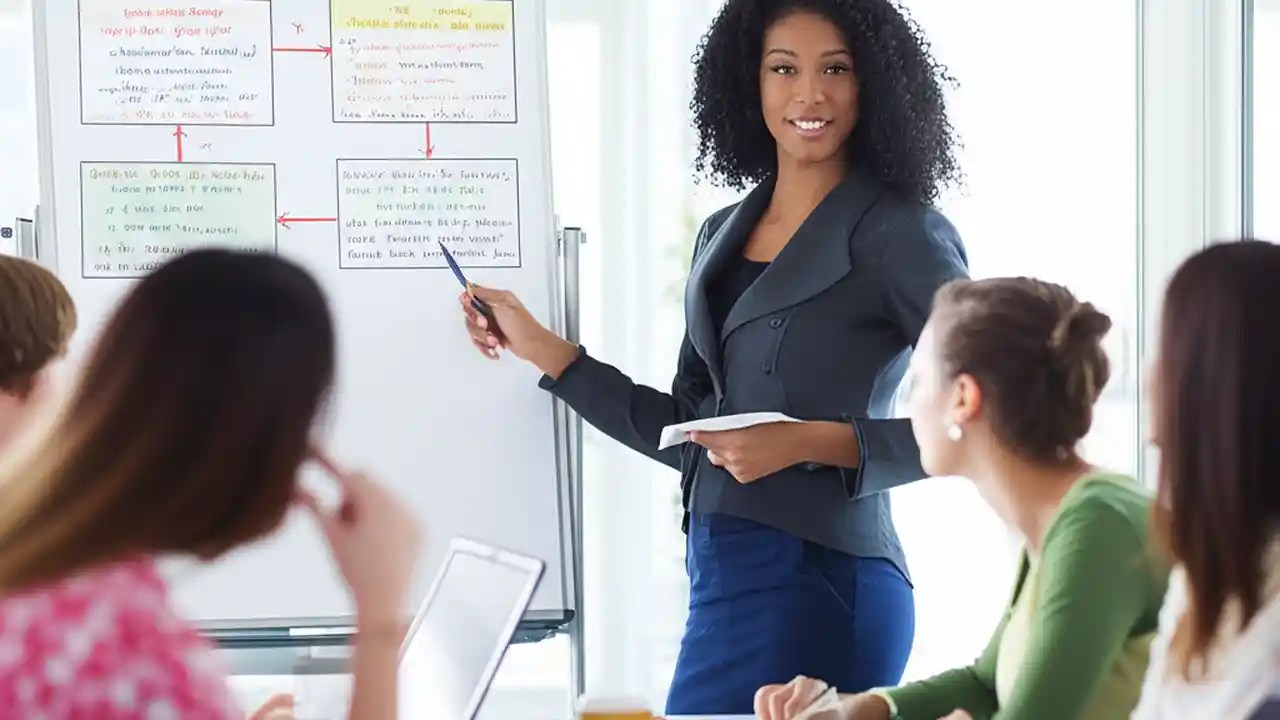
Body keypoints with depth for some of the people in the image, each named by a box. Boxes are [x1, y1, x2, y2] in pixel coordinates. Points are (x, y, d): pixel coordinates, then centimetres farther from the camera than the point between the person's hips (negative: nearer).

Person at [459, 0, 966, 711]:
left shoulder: (901, 233, -6)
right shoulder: (723, 236, 15)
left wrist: (812, 442, -19)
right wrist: (541, 348, 17)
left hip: (815, 581, -7)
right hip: (728, 572, 7)